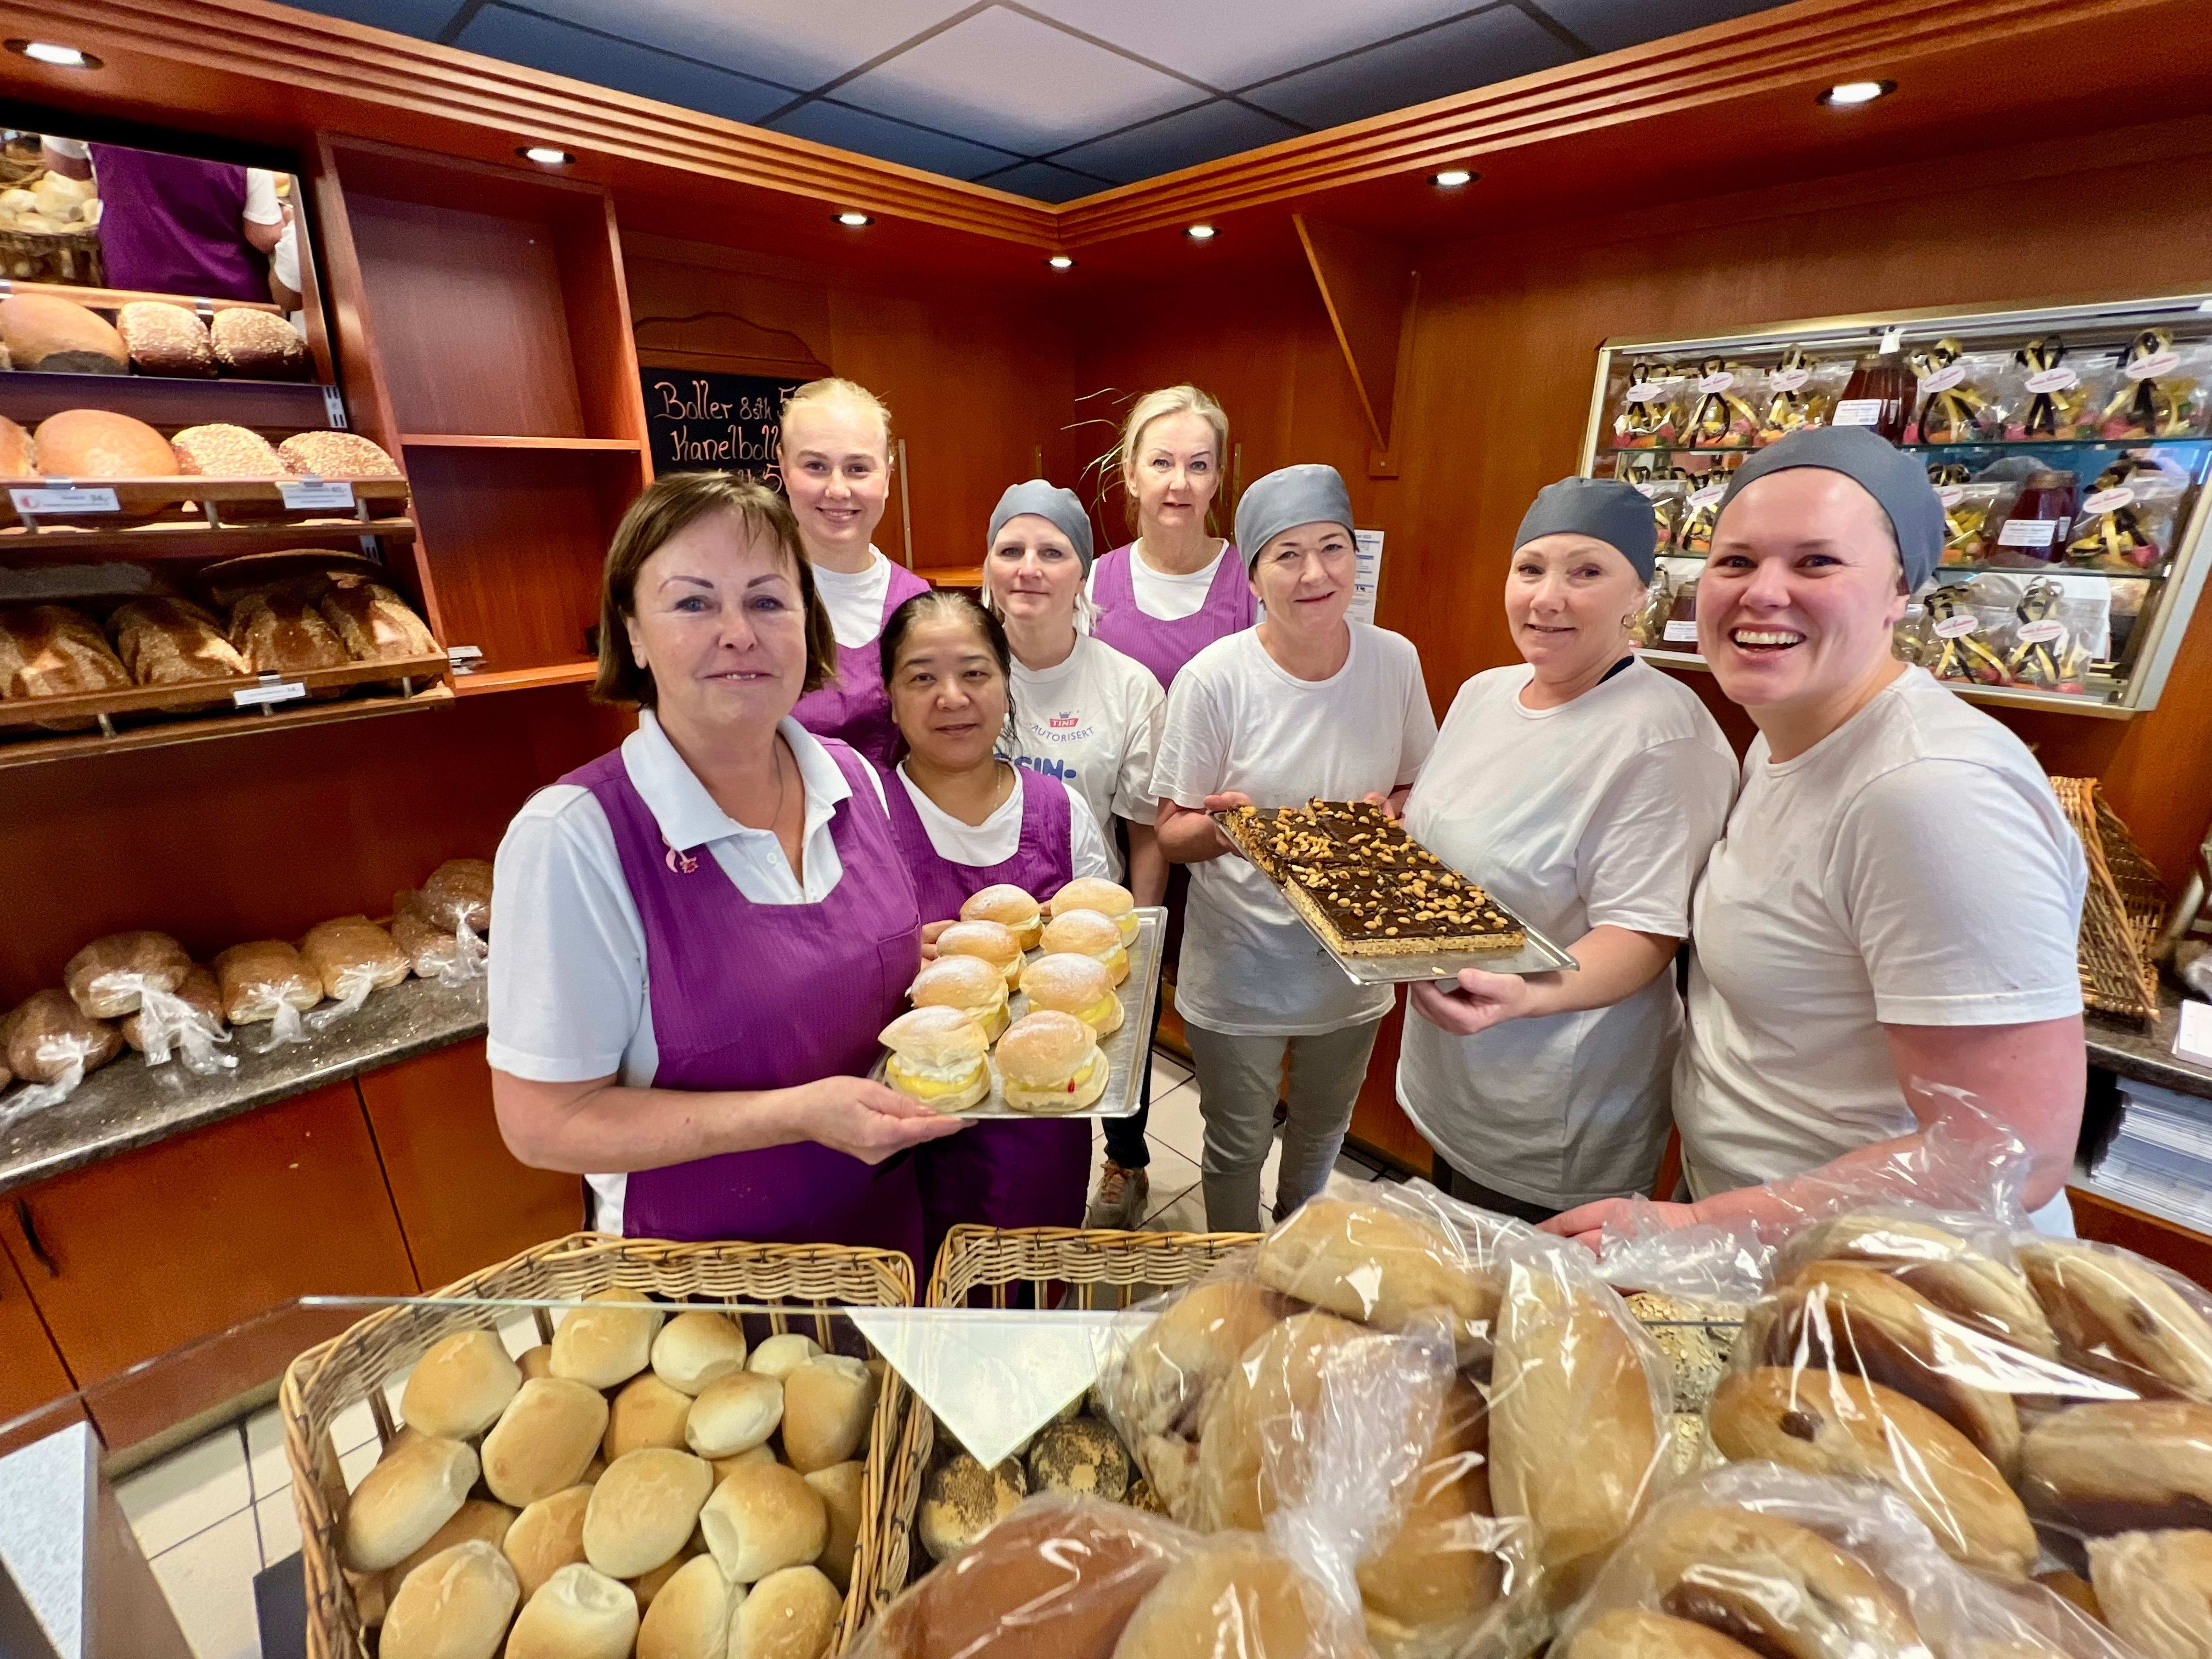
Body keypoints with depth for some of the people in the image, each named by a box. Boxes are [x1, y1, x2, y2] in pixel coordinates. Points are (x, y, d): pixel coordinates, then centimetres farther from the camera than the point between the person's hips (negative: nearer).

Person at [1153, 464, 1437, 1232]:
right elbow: (1172, 832, -12)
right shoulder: (1214, 677, -18)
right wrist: (1219, 825, -34)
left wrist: (1392, 812, -16)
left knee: (1322, 1130, 27)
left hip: (1353, 959, 4)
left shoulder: (1395, 660, -8)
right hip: (1240, 967, -3)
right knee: (1237, 1146, 15)